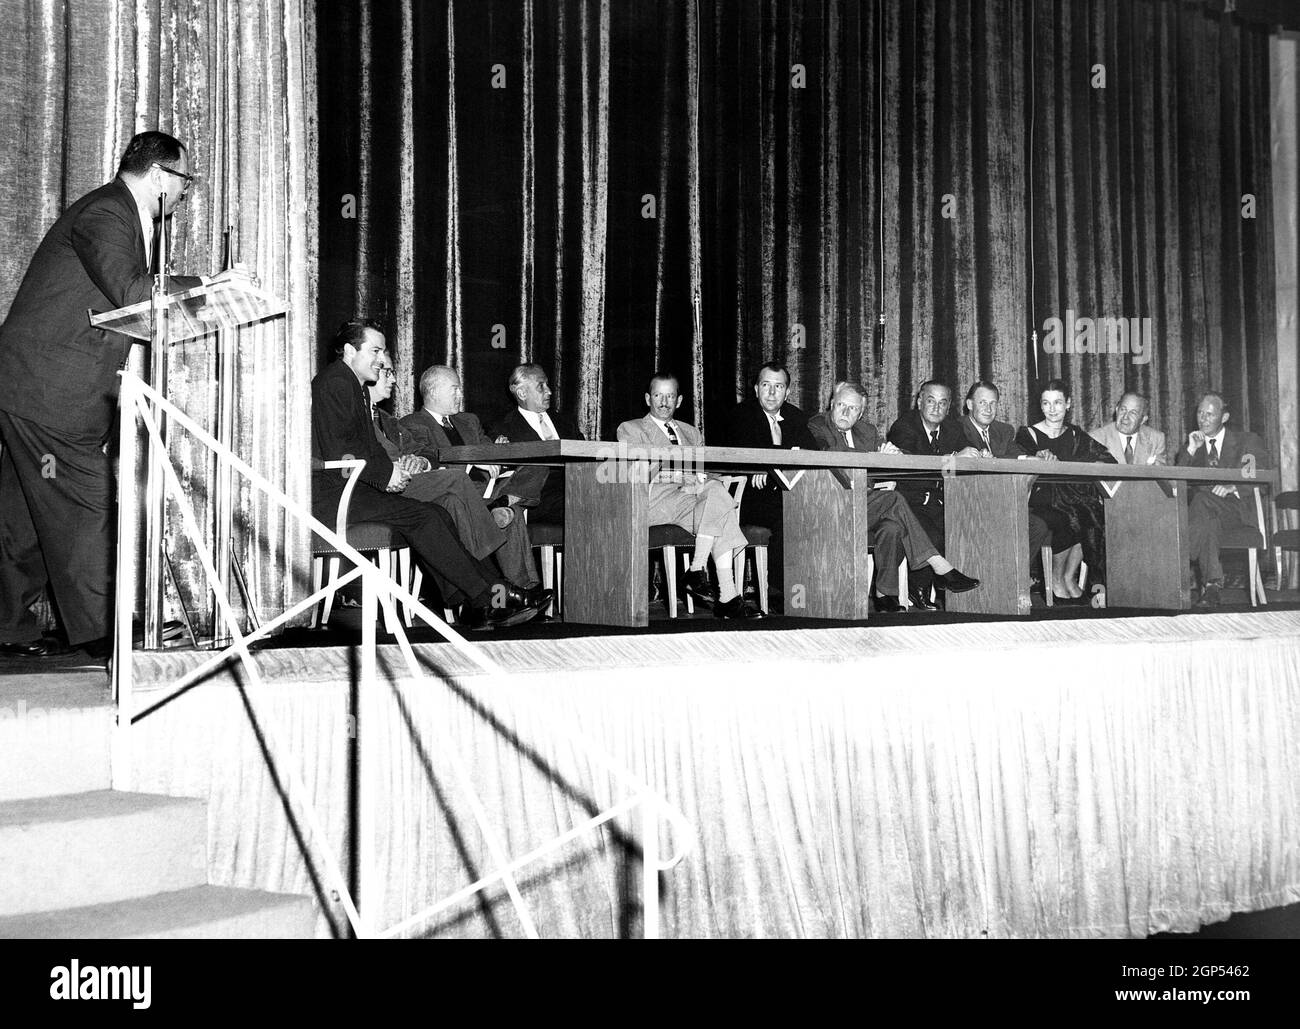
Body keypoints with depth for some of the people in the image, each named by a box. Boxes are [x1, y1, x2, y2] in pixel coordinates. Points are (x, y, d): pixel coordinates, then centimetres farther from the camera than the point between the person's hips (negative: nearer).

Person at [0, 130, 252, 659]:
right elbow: (130, 292, -27)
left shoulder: (126, 217, 18)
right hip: (48, 390, -10)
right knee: (86, 506, -7)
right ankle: (101, 631, -2)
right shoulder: (103, 213, -14)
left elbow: (131, 304, 17)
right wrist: (210, 286, -22)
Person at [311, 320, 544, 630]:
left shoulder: (357, 387, 22)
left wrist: (392, 469, 0)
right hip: (329, 495, -10)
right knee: (422, 518, -20)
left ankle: (474, 606, -13)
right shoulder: (333, 383, -11)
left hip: (352, 487, 10)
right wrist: (386, 474, -13)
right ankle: (484, 598, -16)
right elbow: (337, 450, -20)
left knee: (437, 515, -6)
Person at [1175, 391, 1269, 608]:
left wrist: (1233, 487, -20)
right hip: (1202, 509, 2)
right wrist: (1191, 450, -1)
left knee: (1202, 499, -37)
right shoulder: (1191, 447, 24)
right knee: (1208, 523, -38)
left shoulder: (1248, 441, 15)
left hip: (1237, 510, -2)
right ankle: (1212, 586, -47)